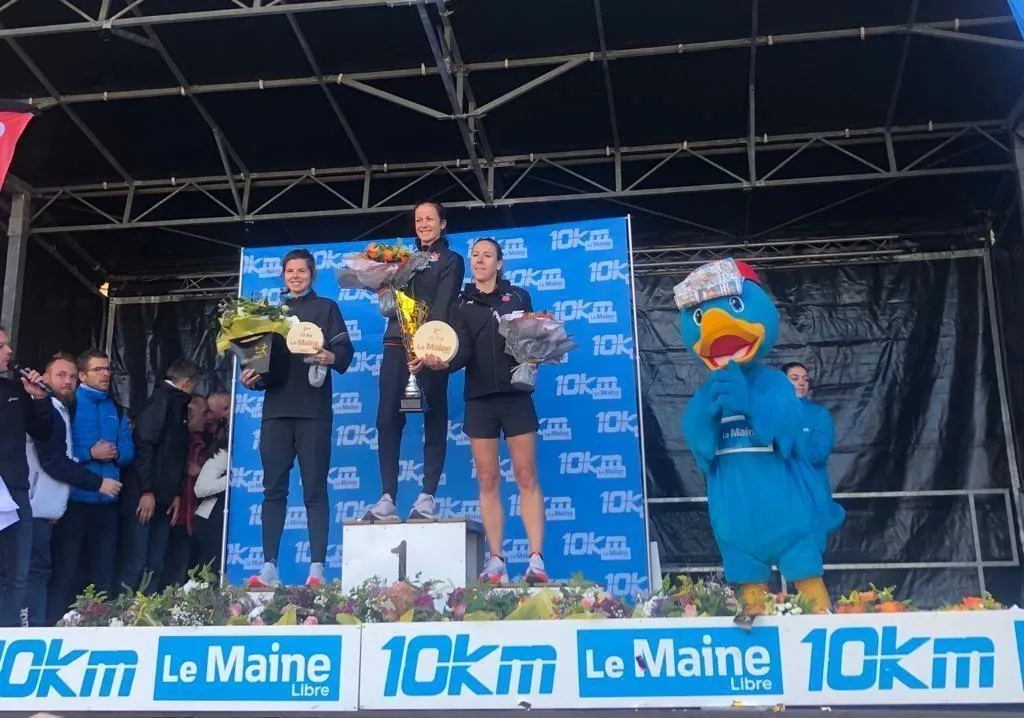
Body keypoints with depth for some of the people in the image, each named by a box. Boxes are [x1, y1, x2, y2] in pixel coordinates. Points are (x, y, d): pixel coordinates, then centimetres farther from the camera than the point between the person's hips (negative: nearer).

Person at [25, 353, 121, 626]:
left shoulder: (60, 411, 19)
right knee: (38, 571, -8)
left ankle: (36, 627, 12)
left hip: (45, 507, 9)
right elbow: (54, 462, -17)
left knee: (40, 570, 9)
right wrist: (98, 483, -12)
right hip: (36, 508, -9)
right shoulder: (47, 411, -10)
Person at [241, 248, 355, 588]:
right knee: (273, 489, 0)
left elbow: (345, 350, -1)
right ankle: (269, 568, 2)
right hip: (276, 409, 3)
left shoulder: (326, 308, 11)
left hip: (313, 411, -3)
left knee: (314, 490, -3)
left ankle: (317, 569, -4)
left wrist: (330, 357, -22)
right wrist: (251, 378, -4)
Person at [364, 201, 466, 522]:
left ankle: (427, 497, -3)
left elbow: (443, 305, -5)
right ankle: (387, 498, -3)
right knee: (388, 419, -3)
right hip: (397, 344, 5)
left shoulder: (451, 260, 11)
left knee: (434, 420, -3)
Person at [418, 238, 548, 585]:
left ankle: (536, 560, -3)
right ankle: (496, 562, 7)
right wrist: (442, 363, -25)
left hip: (516, 396, -1)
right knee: (488, 481, 3)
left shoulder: (519, 296, 8)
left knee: (527, 478, -3)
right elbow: (462, 351, -5)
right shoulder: (462, 305, 9)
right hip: (479, 400, 2)